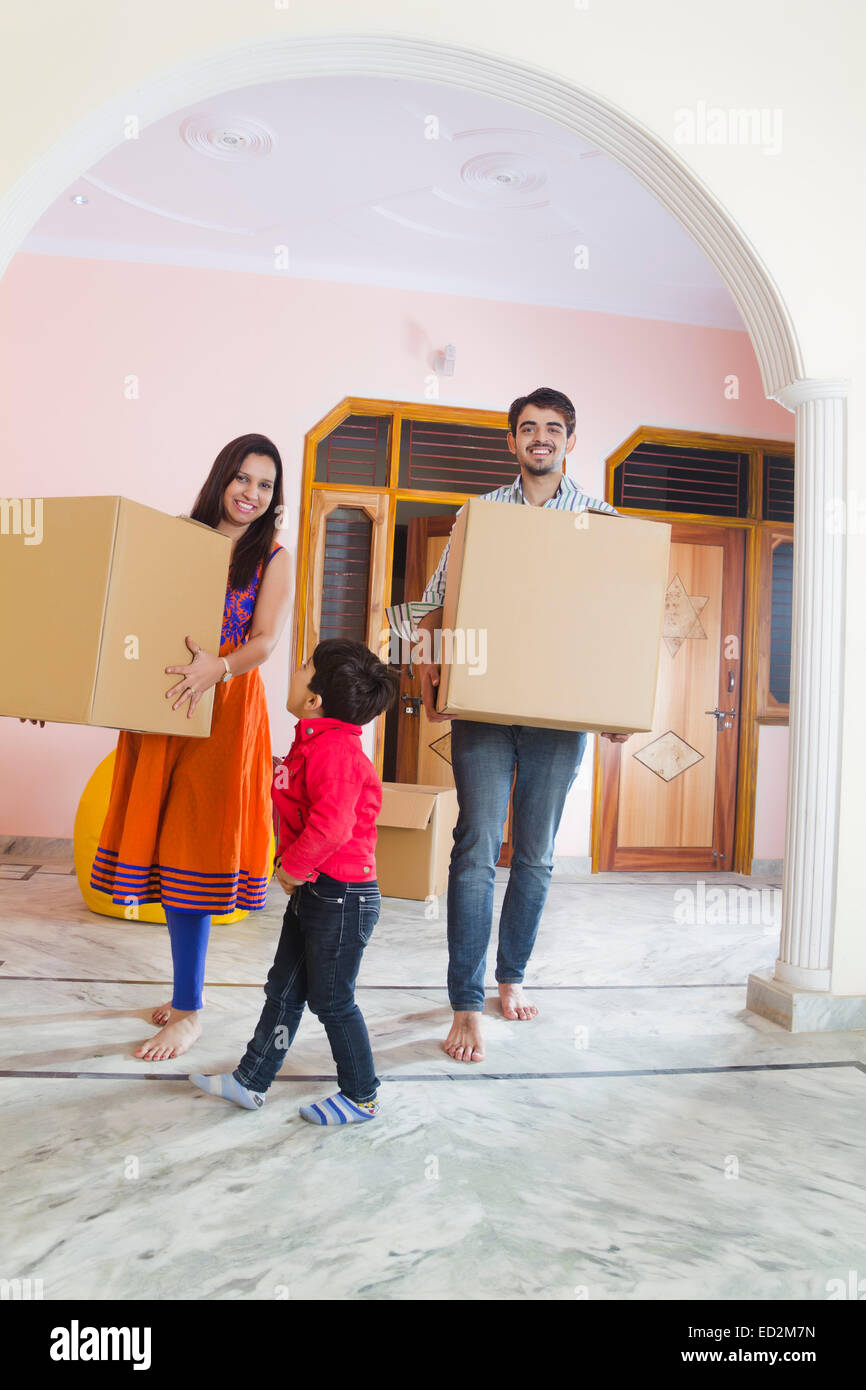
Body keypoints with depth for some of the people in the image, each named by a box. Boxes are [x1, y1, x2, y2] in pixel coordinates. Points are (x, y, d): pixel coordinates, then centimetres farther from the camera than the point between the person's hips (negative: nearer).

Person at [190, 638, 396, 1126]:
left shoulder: (335, 749, -24)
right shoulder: (316, 742, 9)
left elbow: (332, 825, -34)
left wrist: (293, 866, -20)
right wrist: (294, 868, 12)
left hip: (342, 897, -10)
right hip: (313, 889, 10)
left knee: (332, 1000, 5)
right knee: (284, 989, 18)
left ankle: (361, 1096, 23)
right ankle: (251, 1081, 32)